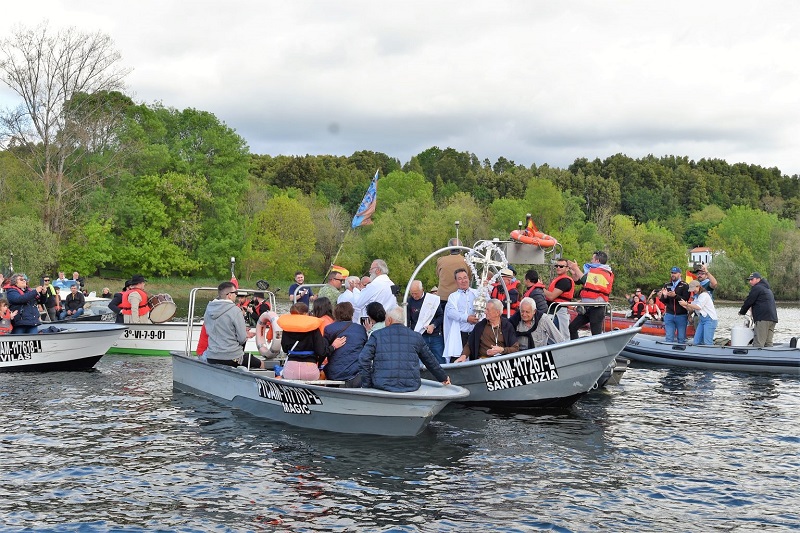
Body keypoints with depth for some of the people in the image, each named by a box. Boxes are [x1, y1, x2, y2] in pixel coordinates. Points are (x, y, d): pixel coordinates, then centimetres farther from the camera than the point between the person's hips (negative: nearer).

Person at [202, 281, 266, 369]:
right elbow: (242, 339, -15)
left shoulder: (208, 309, 3)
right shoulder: (235, 311, -15)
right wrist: (246, 336, 12)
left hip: (211, 359, 5)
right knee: (261, 364, 13)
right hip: (232, 358, -5)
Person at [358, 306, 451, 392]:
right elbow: (430, 360, 22)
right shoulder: (416, 337, 12)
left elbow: (363, 359, -4)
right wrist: (443, 377, 36)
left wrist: (366, 384, 2)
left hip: (382, 385, -2)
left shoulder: (377, 335, 5)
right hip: (411, 386, 2)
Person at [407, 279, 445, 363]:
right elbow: (407, 322, 1)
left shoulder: (433, 299, 2)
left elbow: (441, 316, 7)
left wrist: (433, 325, -9)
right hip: (419, 338, -1)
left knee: (440, 362, 2)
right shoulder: (410, 302, 2)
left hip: (436, 336, 1)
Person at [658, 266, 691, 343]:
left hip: (681, 316, -3)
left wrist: (675, 296, -27)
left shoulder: (685, 286, -2)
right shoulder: (666, 285, 11)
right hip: (669, 315, 3)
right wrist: (664, 296, -11)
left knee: (681, 339, 4)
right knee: (669, 338, 2)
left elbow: (685, 300, -13)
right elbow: (664, 302, 10)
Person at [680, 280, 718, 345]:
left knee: (707, 342, -13)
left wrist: (686, 304, -14)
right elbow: (692, 308, 14)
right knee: (696, 342, 2)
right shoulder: (696, 296, 19)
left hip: (710, 319, -9)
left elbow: (698, 307, -16)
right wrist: (685, 306, -5)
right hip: (702, 319, 9)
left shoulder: (704, 294, -9)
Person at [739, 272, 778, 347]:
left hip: (763, 319, -10)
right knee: (768, 343, 9)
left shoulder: (757, 288, -3)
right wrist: (752, 308, 29)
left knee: (758, 344, -15)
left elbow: (748, 301, -3)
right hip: (773, 318, 10)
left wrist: (741, 312, 12)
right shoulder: (767, 289, 28)